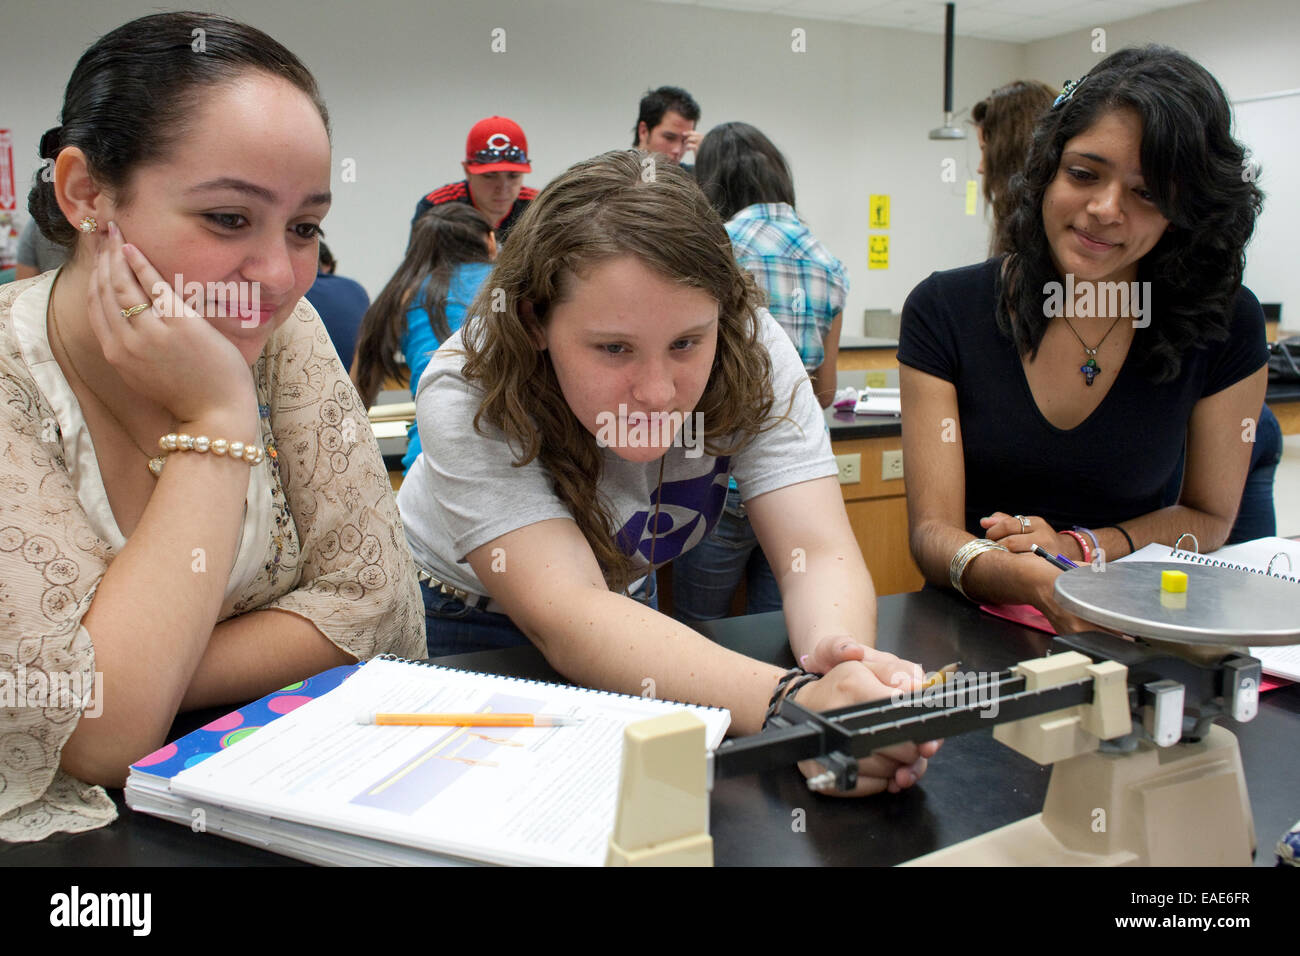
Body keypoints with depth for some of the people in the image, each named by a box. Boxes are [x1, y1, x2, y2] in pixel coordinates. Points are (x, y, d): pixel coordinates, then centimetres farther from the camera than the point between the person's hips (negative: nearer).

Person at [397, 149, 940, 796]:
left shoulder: (751, 354, -23)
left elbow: (820, 554, -28)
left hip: (621, 597, 3)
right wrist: (793, 701, -56)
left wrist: (837, 656, -52)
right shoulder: (467, 397, -32)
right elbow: (565, 618, -41)